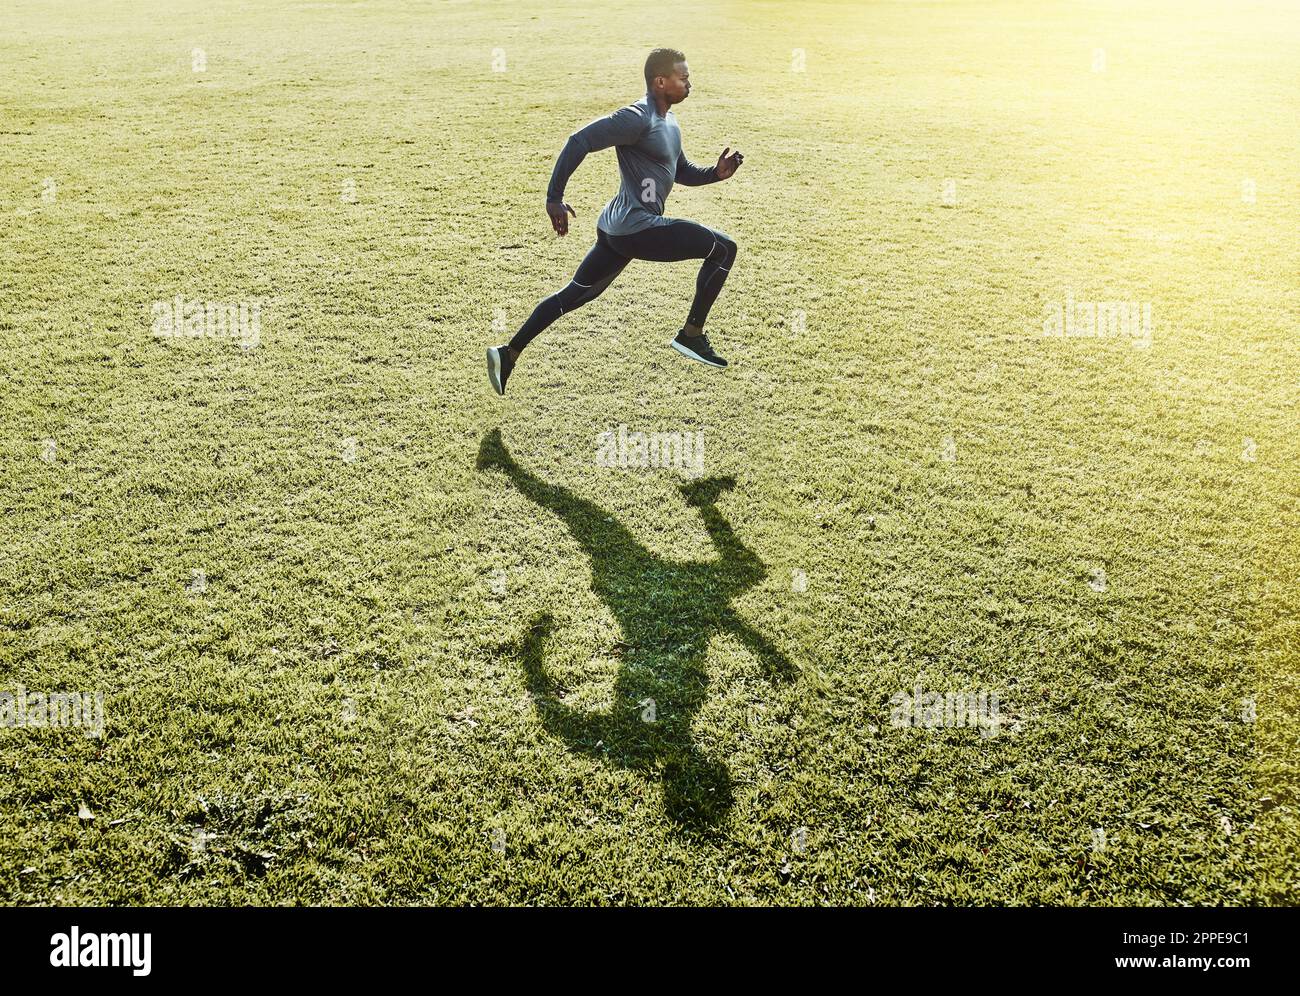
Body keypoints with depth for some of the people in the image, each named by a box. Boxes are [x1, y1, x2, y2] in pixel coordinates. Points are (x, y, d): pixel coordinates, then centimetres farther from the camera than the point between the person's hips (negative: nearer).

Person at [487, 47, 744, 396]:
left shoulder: (669, 122, 17)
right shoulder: (638, 117, -15)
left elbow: (682, 172, 28)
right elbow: (579, 141, -20)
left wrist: (716, 172, 9)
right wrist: (554, 197, -21)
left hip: (617, 229, 10)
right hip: (638, 227, -10)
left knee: (574, 295, 16)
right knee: (724, 248, -1)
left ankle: (509, 353, 17)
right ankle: (691, 336, 3)